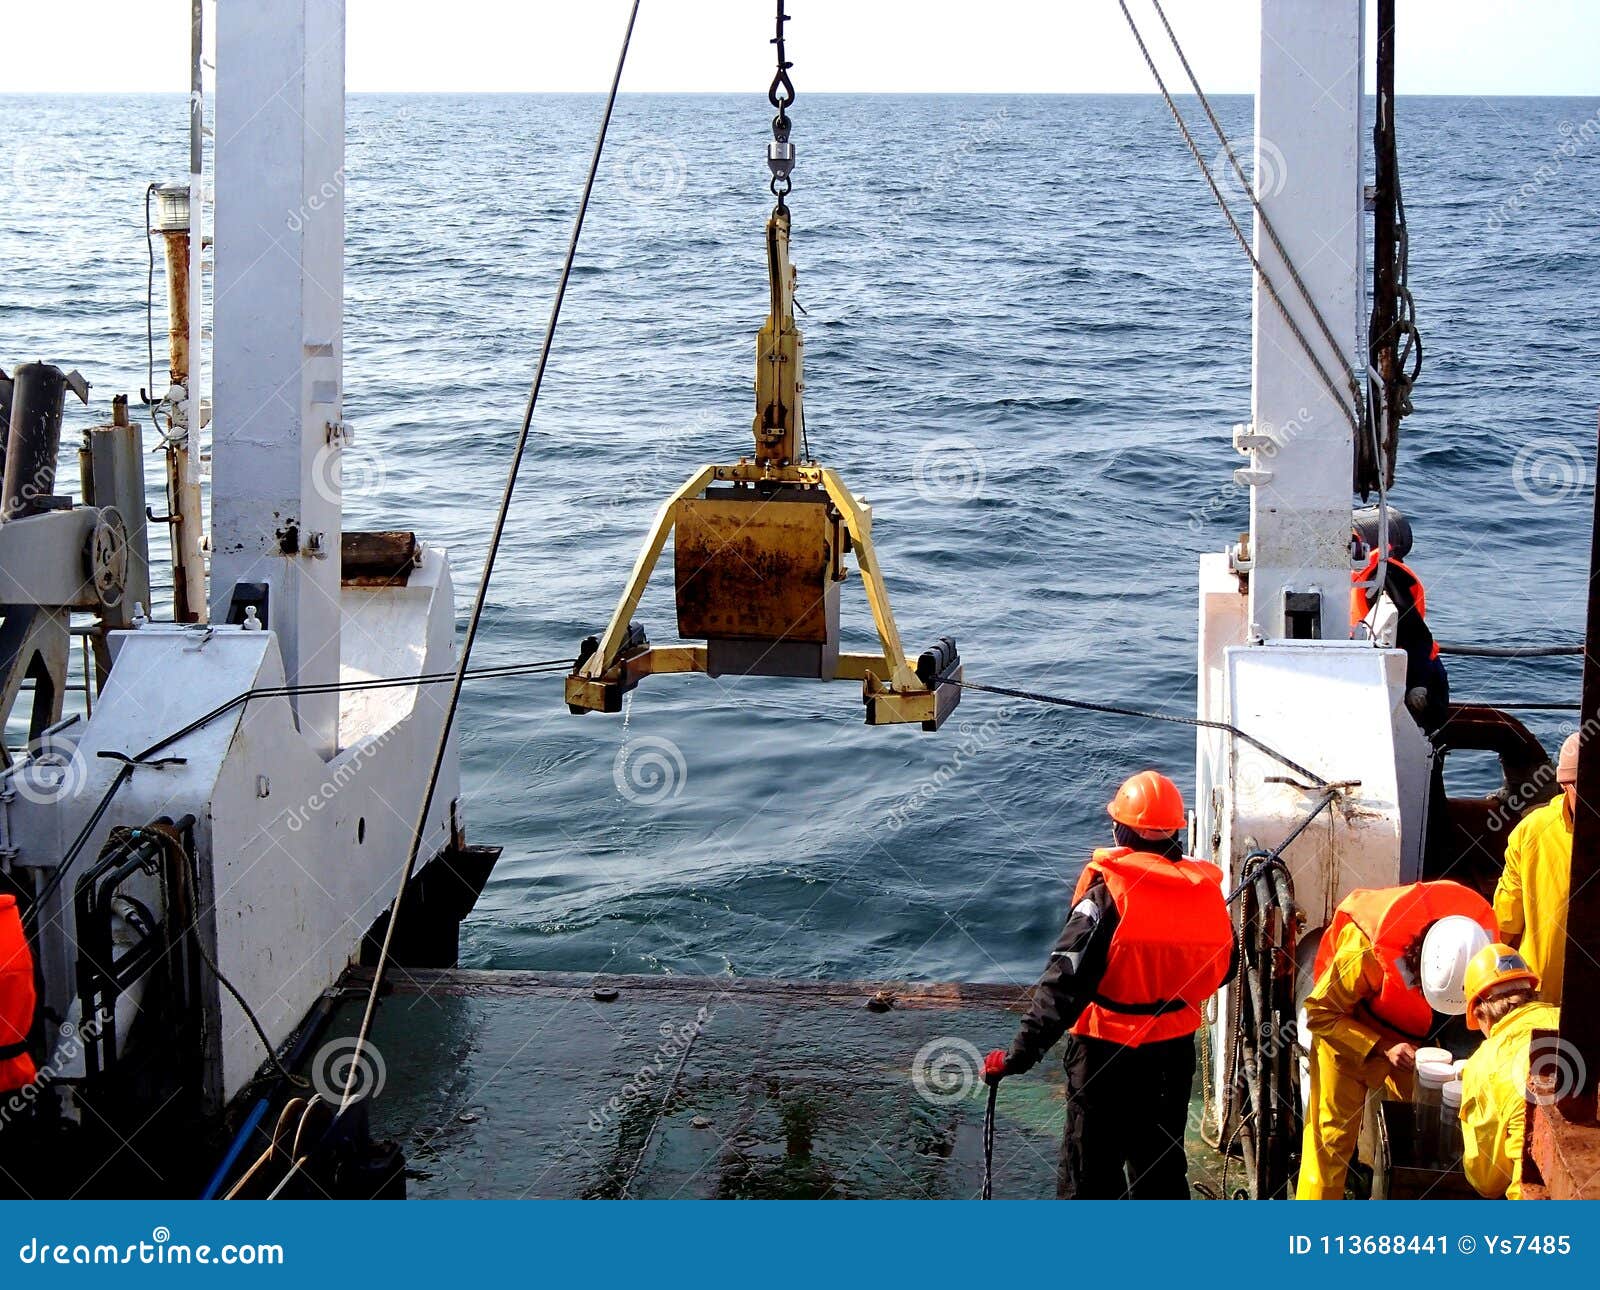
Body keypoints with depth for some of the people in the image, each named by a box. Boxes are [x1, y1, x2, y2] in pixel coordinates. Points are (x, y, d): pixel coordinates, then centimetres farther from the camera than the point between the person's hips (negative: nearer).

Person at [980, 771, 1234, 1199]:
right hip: (1175, 1051, 5)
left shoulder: (1108, 890, -20)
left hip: (1107, 1050, -5)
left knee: (1090, 1169, 7)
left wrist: (1019, 1053, -24)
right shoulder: (1205, 887, -4)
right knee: (1163, 1162, 21)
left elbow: (1066, 982, -25)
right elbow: (1223, 966, 11)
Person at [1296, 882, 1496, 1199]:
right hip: (1349, 1026, -4)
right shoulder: (1366, 951, -36)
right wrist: (1381, 1048, -29)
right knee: (1333, 1131, -6)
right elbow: (1320, 1013, -22)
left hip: (1415, 1035, 4)